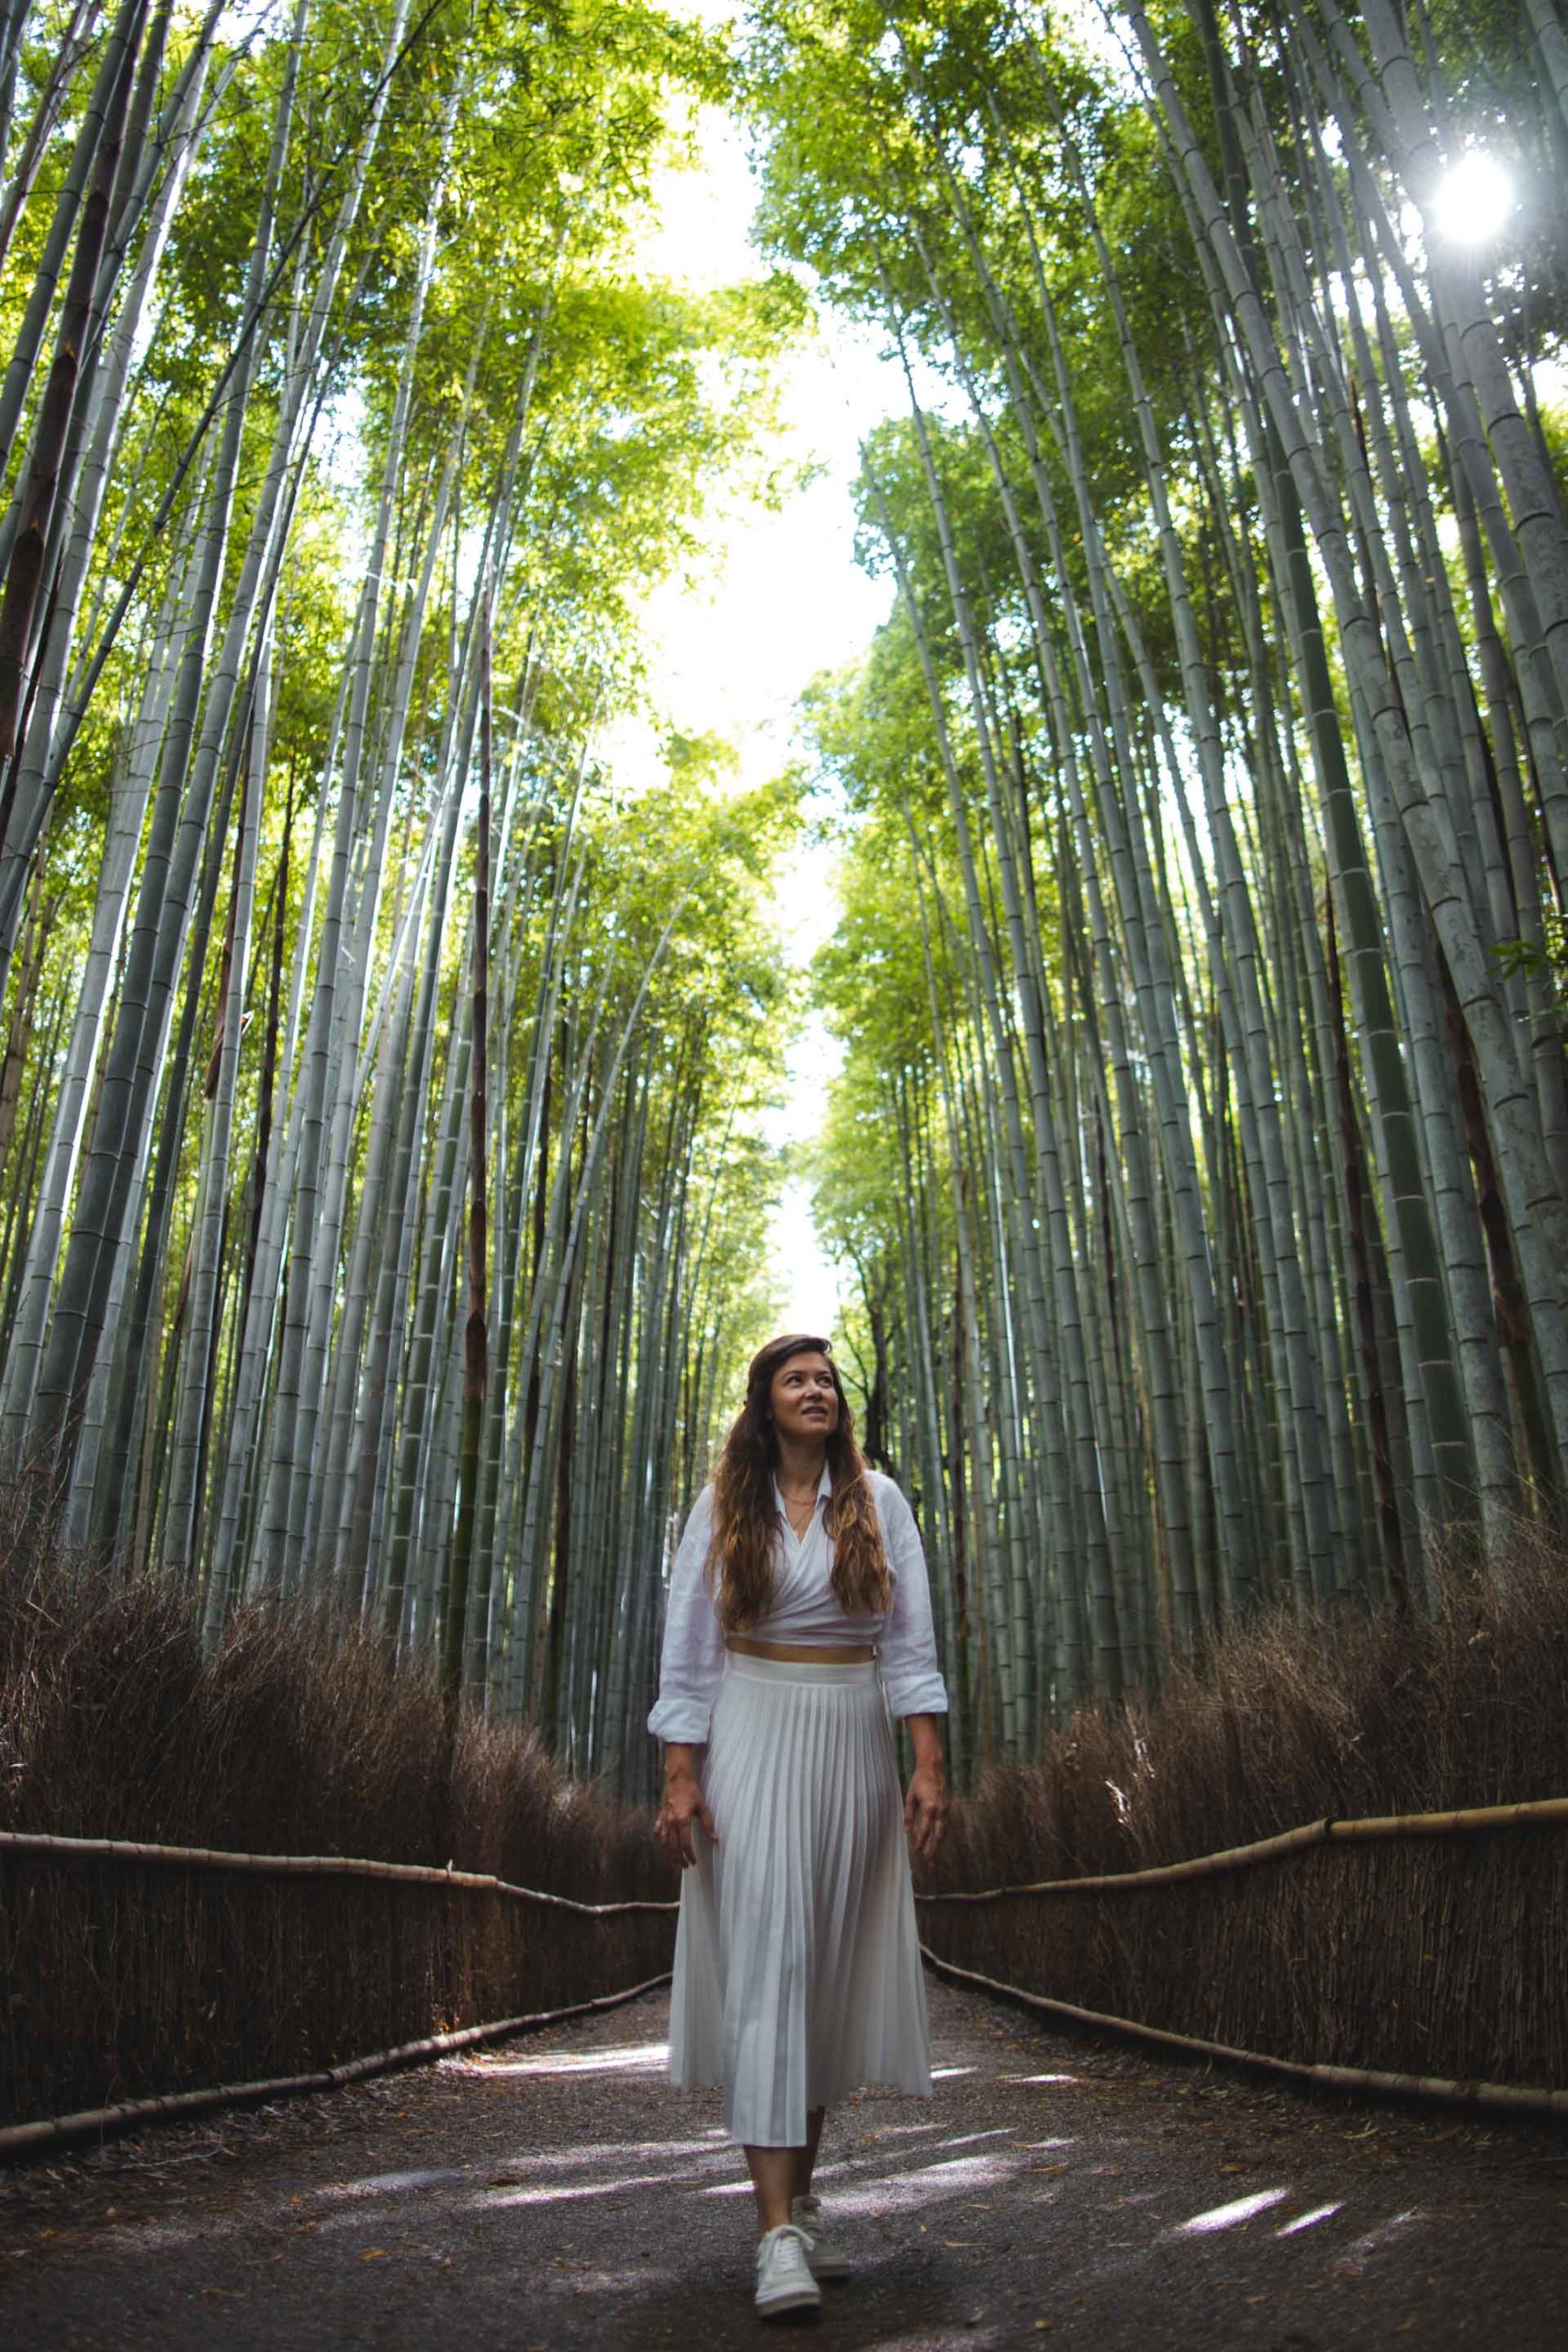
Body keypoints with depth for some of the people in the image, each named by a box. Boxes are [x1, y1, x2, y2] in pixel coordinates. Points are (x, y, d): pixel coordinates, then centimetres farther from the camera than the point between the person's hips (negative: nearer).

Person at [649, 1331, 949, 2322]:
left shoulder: (878, 1501, 6)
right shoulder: (724, 1506, 3)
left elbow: (909, 1642, 2)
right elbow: (687, 1647, 1)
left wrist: (929, 1764, -7)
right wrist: (681, 1777, -6)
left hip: (851, 1746, 2)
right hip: (753, 1741, -2)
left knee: (834, 1971, 7)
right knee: (766, 1962, -9)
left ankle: (801, 2198, 23)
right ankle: (779, 2234, -8)